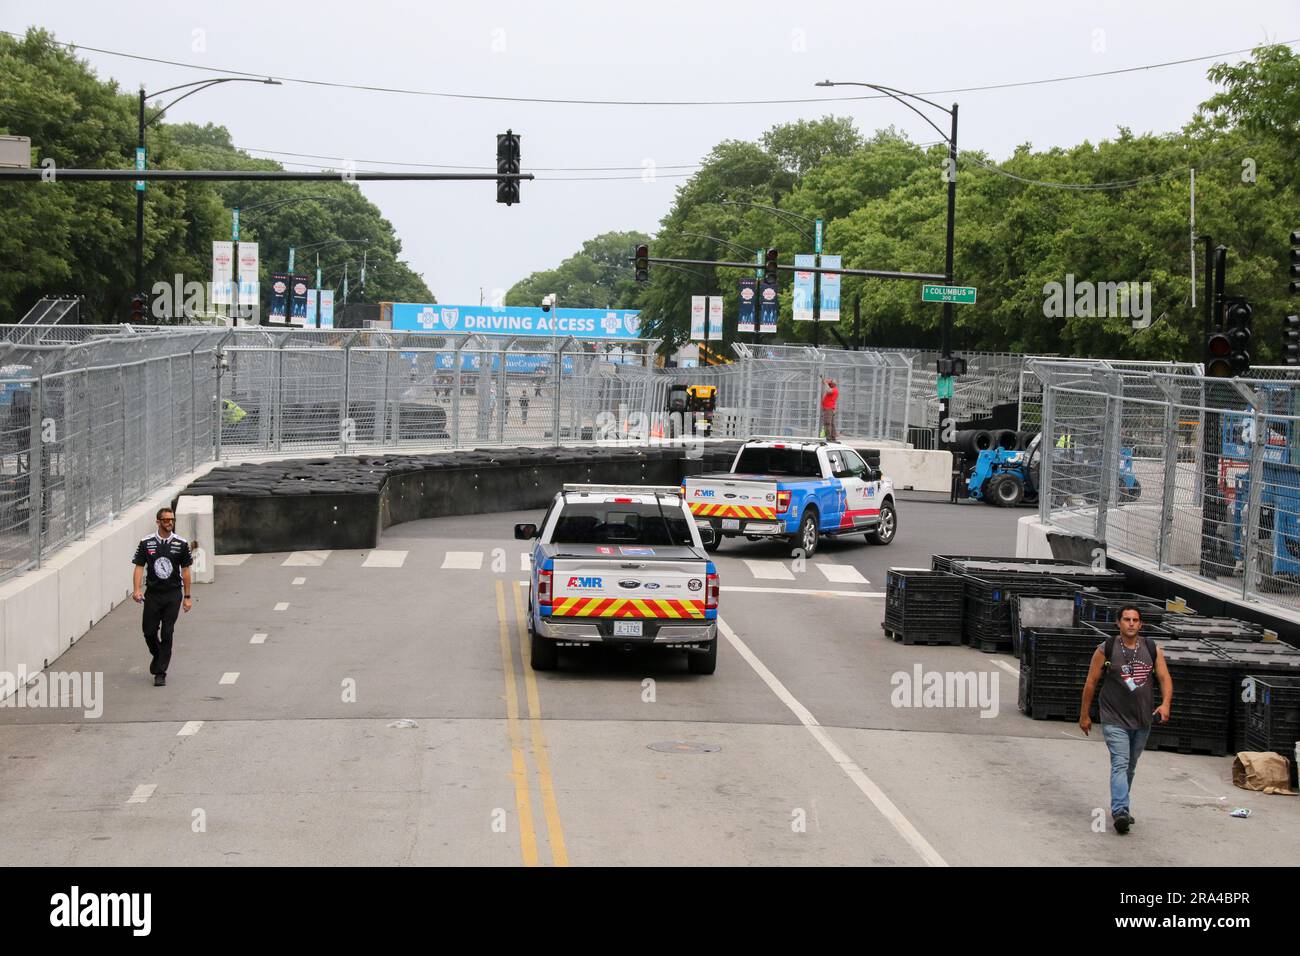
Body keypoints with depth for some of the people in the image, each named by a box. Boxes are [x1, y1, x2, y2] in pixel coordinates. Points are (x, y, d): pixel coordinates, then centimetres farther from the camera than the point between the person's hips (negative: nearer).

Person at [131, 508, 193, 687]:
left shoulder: (181, 544, 3)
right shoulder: (146, 543, 2)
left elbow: (185, 571, 6)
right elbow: (139, 567, 0)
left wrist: (187, 596, 5)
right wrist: (136, 590, -14)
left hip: (173, 594, -1)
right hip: (152, 594, 1)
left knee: (167, 634, -4)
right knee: (149, 632, 2)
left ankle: (160, 672, 2)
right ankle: (158, 655, 34)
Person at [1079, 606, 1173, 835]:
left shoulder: (1152, 649, 4)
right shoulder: (1106, 650, -6)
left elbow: (1165, 678, 2)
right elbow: (1091, 682, 0)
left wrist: (1165, 703, -17)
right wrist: (1084, 715, 1)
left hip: (1142, 720, 4)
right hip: (1115, 719, -4)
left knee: (1130, 766, 16)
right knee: (1120, 764, -18)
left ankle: (1119, 807, 30)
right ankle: (1120, 811, -27)